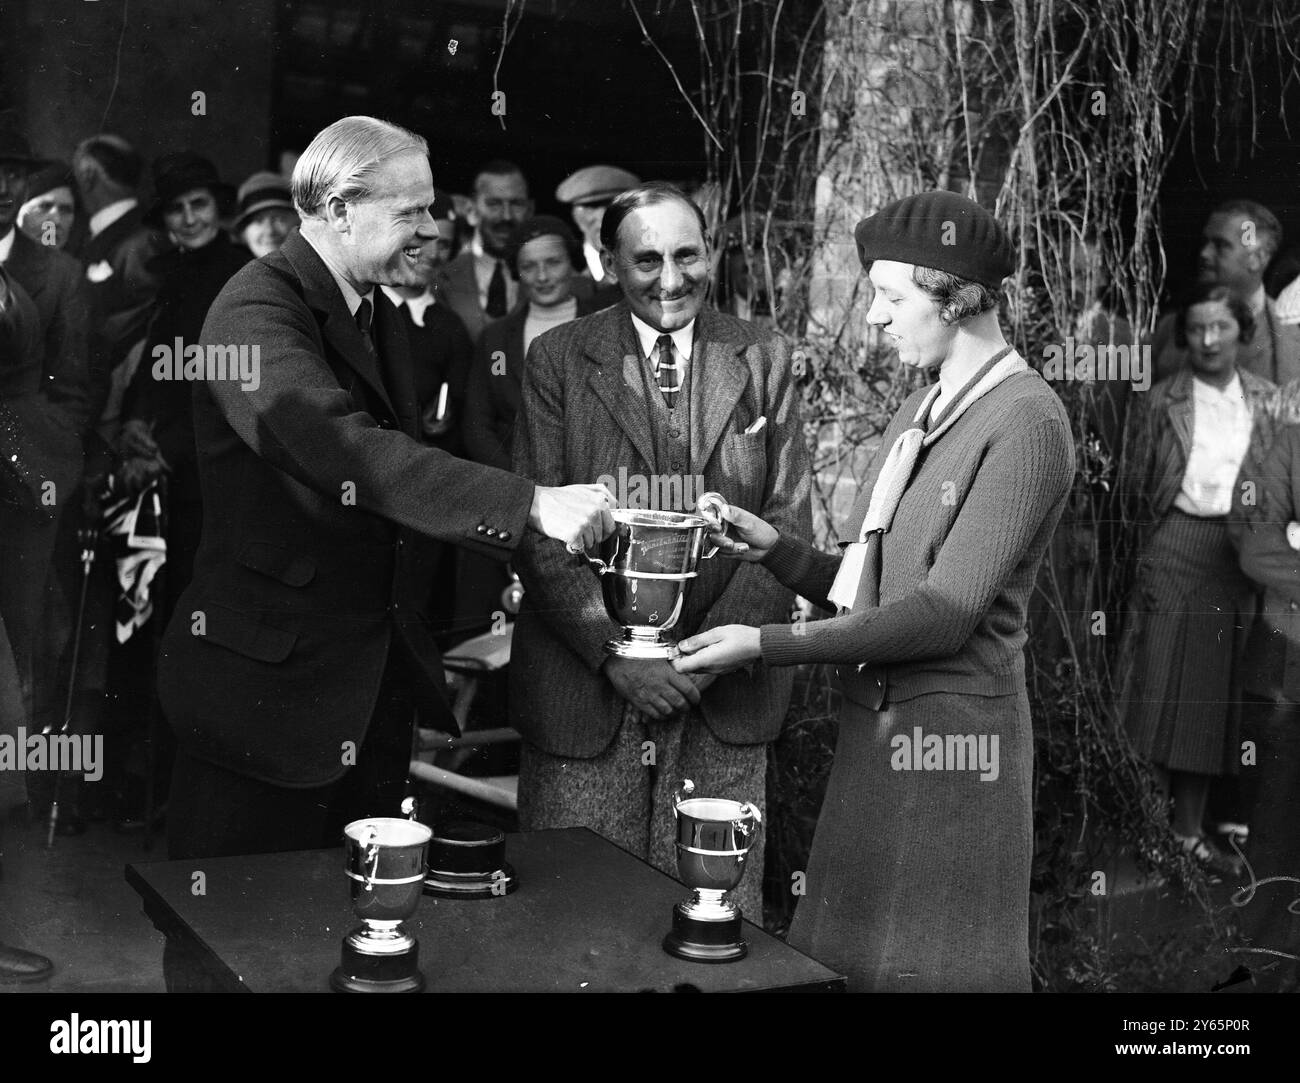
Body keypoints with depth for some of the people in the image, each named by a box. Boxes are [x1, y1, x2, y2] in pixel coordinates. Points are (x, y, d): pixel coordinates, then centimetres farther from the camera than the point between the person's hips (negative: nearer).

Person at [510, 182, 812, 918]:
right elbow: (536, 531, -1)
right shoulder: (557, 359, 3)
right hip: (583, 685, 0)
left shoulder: (765, 360, 6)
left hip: (725, 692, 1)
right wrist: (612, 650, -11)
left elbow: (788, 526, 2)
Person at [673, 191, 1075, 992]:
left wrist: (766, 644, -17)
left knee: (928, 966, 5)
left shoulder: (1026, 421, -13)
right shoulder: (922, 412, 13)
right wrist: (778, 550, -5)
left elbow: (945, 612, -18)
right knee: (845, 959, 12)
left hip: (950, 740, -7)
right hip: (875, 730, 7)